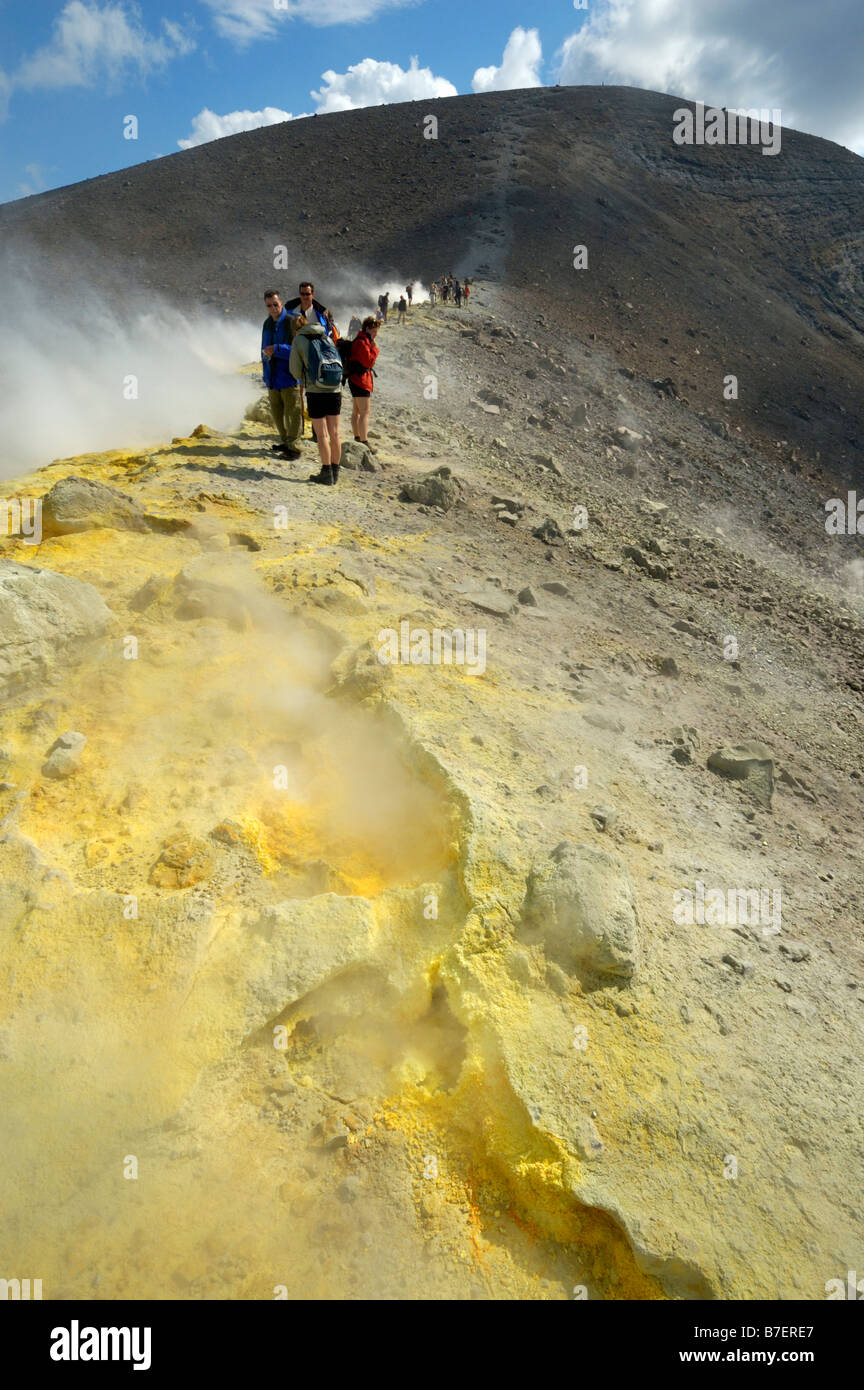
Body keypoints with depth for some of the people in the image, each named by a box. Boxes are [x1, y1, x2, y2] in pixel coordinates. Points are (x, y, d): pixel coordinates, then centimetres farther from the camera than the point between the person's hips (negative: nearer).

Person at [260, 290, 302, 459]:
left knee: (292, 414, -3)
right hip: (273, 378, 8)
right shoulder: (267, 324, 13)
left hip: (289, 377, -8)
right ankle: (285, 442, 30)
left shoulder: (292, 323, -10)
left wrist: (277, 349, -22)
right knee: (276, 413, 16)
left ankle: (294, 448, 4)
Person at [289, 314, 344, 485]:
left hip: (316, 391, -4)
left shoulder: (299, 340, 2)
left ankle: (327, 473, 3)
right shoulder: (327, 337, 13)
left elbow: (295, 369, 2)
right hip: (335, 390, 4)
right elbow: (338, 362, 14)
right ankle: (335, 471, 16)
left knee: (322, 435, 1)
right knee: (334, 434, 10)